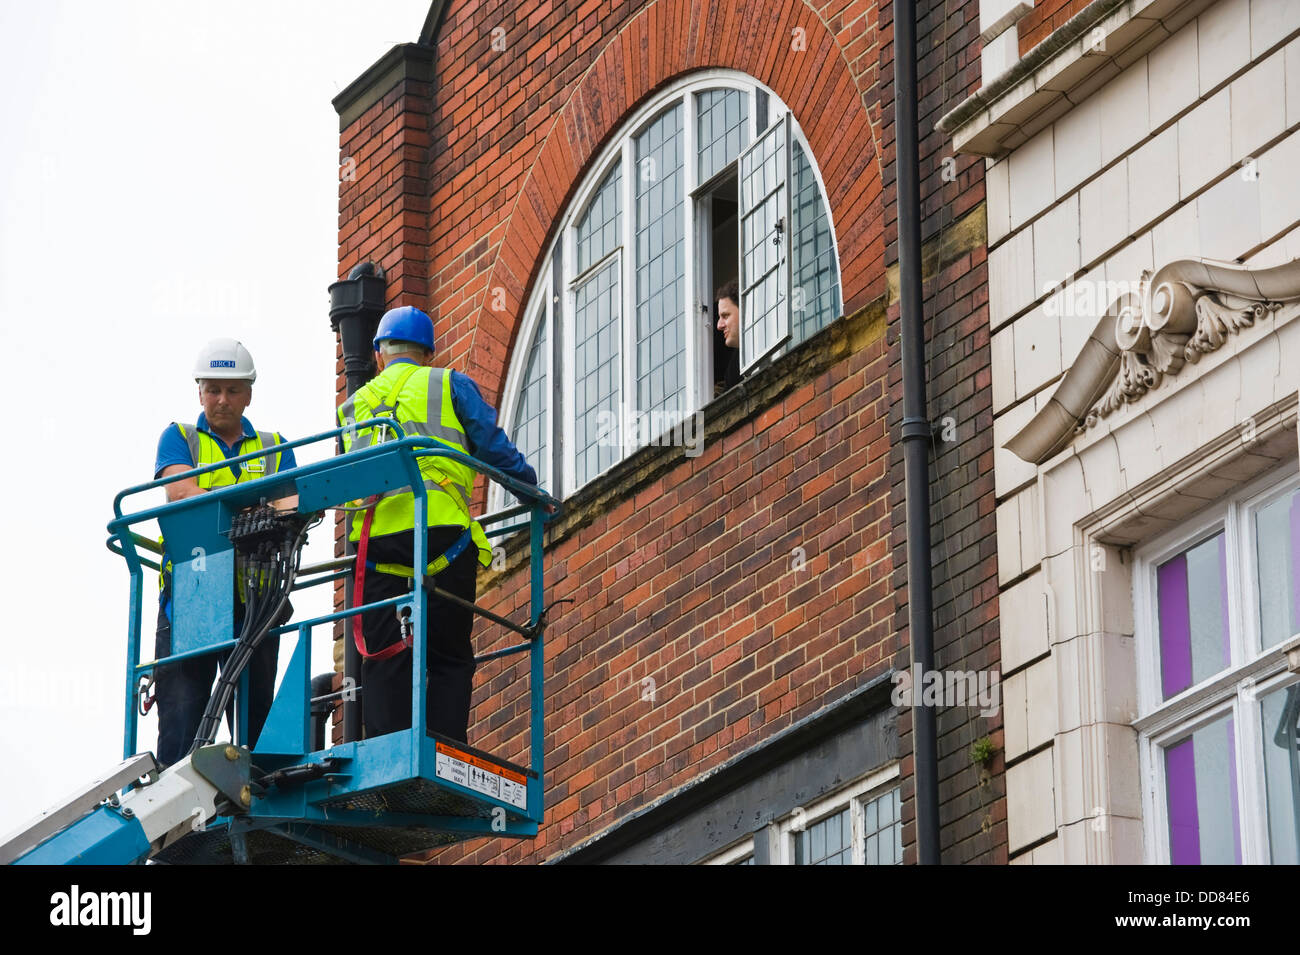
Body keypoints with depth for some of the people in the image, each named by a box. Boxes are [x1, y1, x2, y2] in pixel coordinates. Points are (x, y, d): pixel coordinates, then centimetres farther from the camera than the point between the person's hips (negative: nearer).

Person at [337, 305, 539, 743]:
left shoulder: (354, 406, 26)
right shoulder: (449, 385, 16)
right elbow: (493, 448, 13)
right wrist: (536, 493, 26)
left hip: (375, 537, 2)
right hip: (442, 530, -2)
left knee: (384, 661, 1)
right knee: (449, 657, 0)